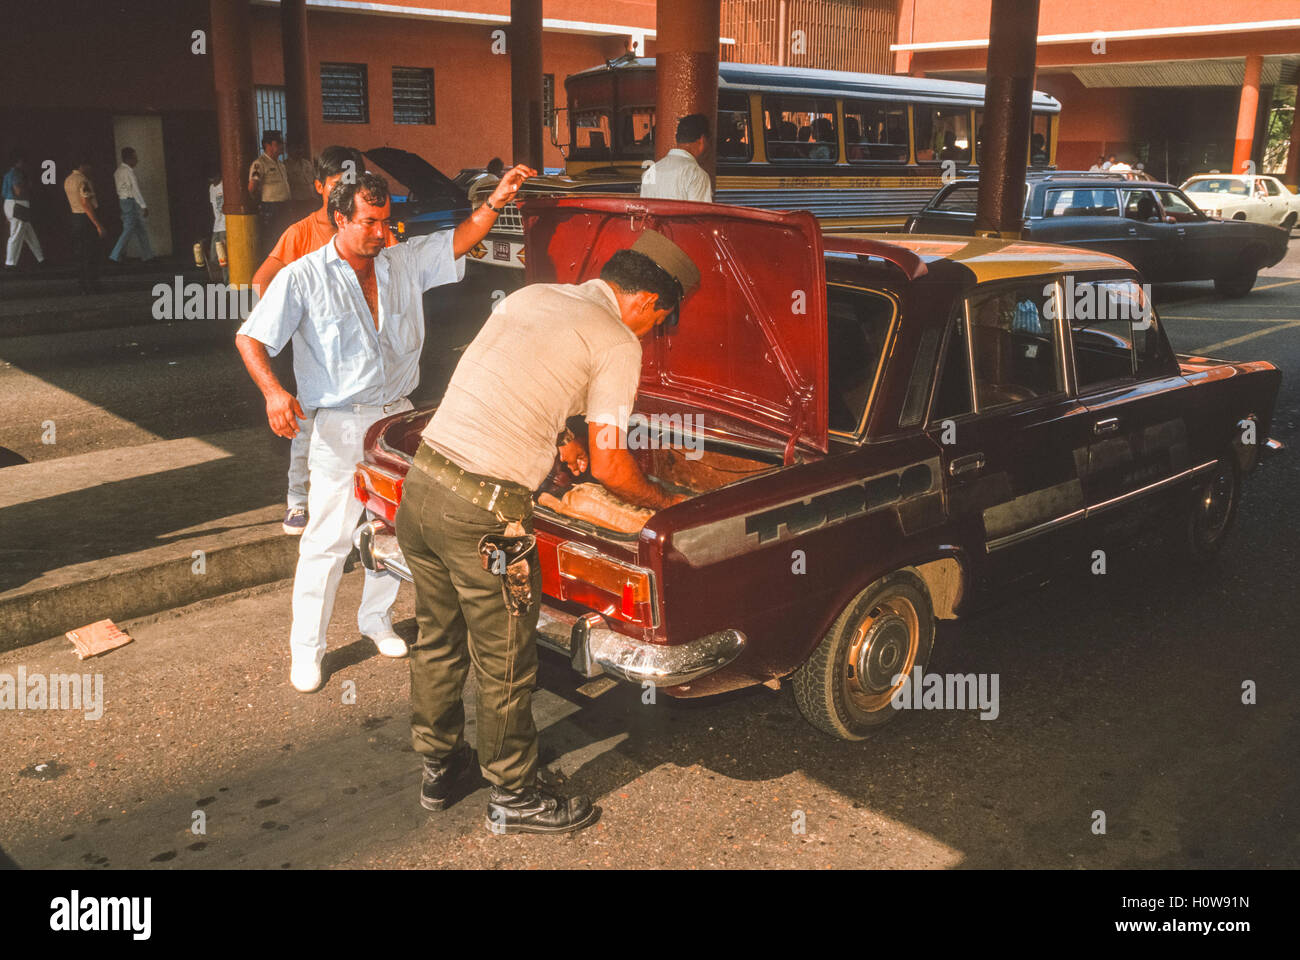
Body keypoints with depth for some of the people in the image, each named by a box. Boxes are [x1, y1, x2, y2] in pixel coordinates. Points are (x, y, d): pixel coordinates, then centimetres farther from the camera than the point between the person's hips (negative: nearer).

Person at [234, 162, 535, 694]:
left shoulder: (405, 262, 5)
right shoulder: (304, 278, -7)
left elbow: (461, 240, 2)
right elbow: (251, 338, -9)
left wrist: (496, 200, -17)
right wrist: (273, 391, -27)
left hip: (398, 417, 5)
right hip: (339, 428, -5)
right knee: (327, 540, -1)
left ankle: (376, 618, 36)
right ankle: (306, 648, 14)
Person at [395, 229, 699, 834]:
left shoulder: (528, 296, 16)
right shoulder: (617, 342, -6)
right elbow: (609, 467, -6)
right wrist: (664, 503, 13)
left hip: (420, 482, 8)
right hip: (481, 514, -8)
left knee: (437, 641, 24)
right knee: (504, 667, 11)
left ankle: (438, 767, 43)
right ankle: (515, 800, 29)